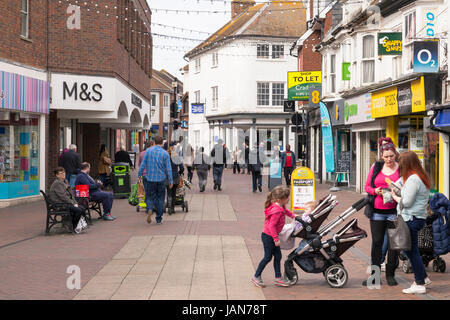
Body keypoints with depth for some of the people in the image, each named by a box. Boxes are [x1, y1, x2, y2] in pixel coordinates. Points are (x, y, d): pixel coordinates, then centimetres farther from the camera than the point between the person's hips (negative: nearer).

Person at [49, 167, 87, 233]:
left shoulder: (65, 182, 17)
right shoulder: (57, 183, -13)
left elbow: (71, 194, 17)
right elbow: (63, 197, -19)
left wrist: (75, 203, 3)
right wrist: (73, 203, -15)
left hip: (68, 203, 9)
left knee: (83, 208, -6)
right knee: (78, 210, -22)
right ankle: (74, 227, -7)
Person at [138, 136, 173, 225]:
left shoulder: (148, 151, -2)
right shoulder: (165, 153, -4)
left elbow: (143, 165, -1)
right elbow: (168, 168, -3)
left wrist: (139, 175, 7)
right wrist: (171, 181, 2)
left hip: (150, 178, 0)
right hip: (161, 179, 0)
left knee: (149, 196, 11)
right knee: (160, 198, 10)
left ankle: (149, 210, -19)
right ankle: (159, 219, 12)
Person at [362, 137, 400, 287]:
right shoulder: (376, 167, 7)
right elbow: (367, 186, 11)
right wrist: (375, 191, -9)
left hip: (394, 211, -1)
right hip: (377, 211, 1)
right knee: (376, 242, 3)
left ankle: (390, 274, 16)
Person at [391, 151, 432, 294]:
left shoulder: (413, 179, -19)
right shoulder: (420, 177, 12)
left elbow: (407, 202, -18)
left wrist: (395, 197, -3)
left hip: (411, 219, -10)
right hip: (418, 218, 10)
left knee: (412, 251, -2)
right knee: (410, 250, 18)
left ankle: (420, 284, 4)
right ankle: (423, 277, 26)